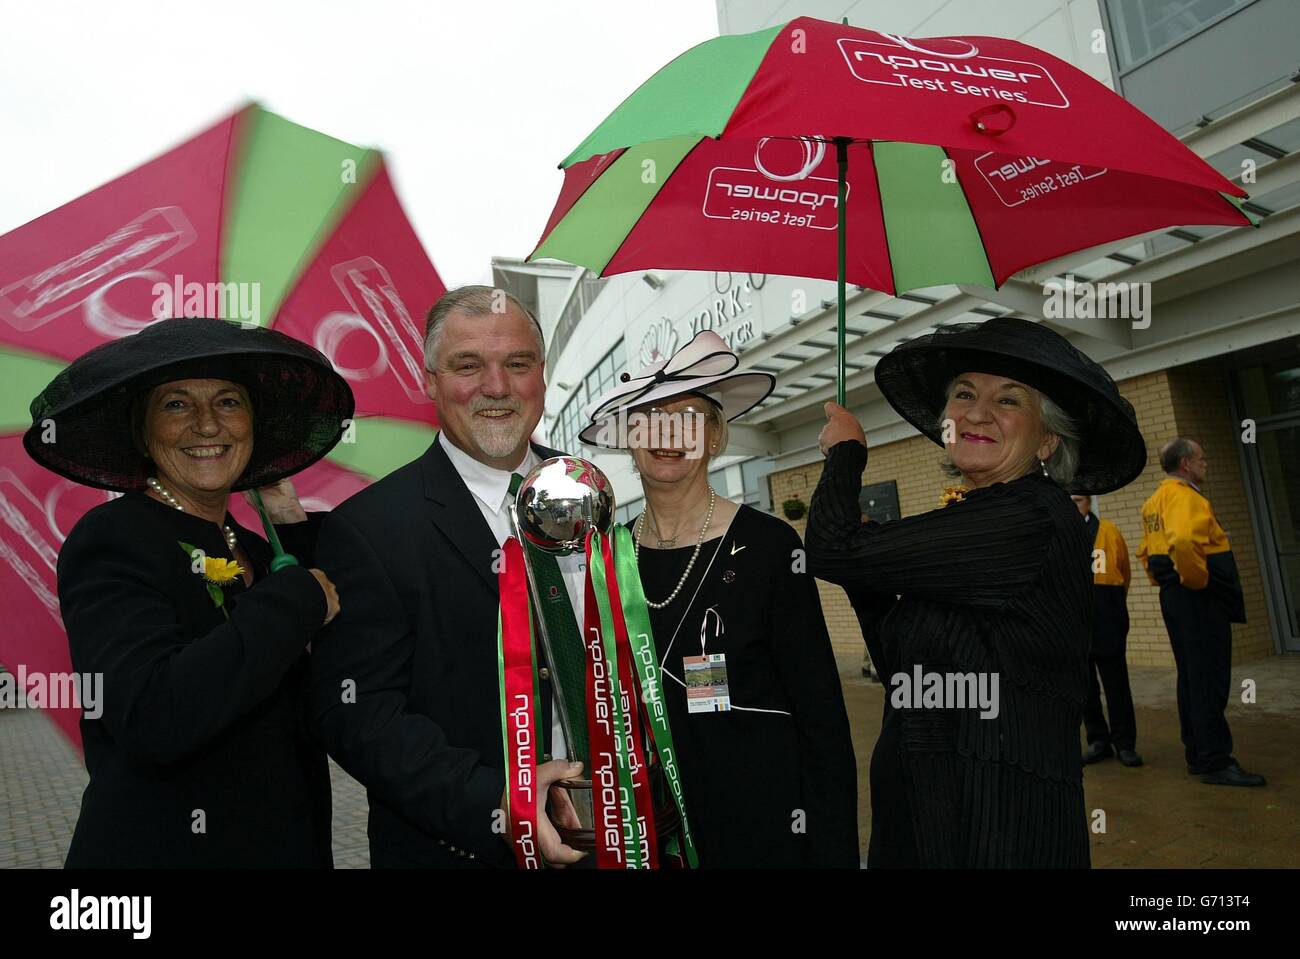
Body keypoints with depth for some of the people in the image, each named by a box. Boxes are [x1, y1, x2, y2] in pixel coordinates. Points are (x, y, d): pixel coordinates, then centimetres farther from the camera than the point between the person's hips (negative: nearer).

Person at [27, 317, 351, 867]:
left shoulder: (253, 550, 3)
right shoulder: (108, 539, -16)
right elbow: (153, 719, -30)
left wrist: (294, 525, -3)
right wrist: (297, 599, -21)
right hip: (158, 847, -6)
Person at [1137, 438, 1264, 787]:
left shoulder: (1156, 500, 17)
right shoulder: (1185, 496, -14)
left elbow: (1145, 552, 26)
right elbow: (1182, 540, -35)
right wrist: (1197, 578, -21)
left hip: (1175, 595, 10)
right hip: (1199, 598, -10)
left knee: (1191, 677, 14)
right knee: (1210, 679, -6)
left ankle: (1198, 755, 20)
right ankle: (1215, 761, -2)